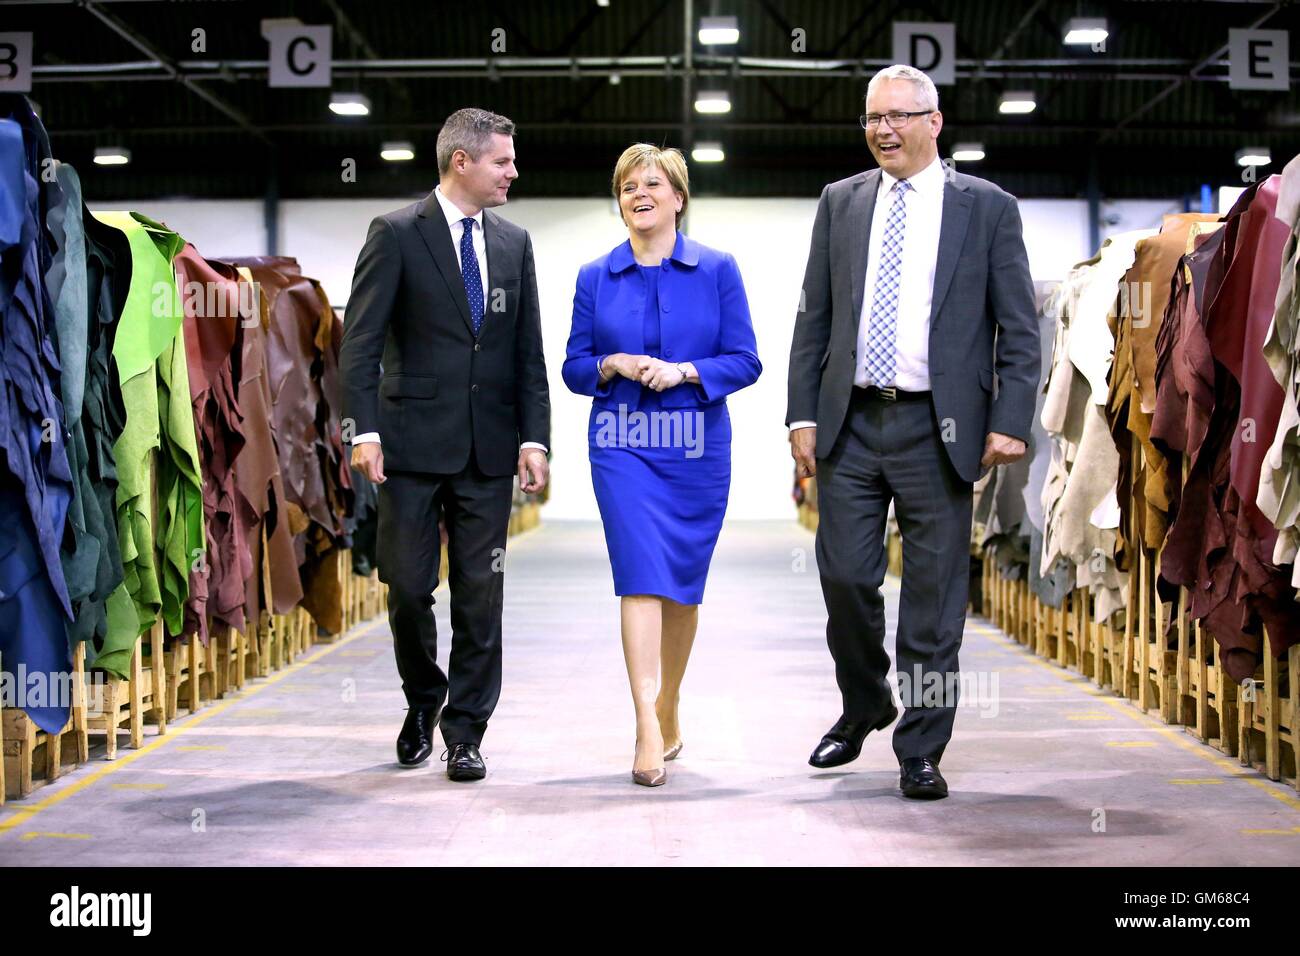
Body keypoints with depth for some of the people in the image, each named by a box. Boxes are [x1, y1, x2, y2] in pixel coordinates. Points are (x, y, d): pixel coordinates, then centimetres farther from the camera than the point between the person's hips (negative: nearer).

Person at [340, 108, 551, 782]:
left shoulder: (513, 243, 12)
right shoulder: (397, 234, -2)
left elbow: (528, 352, 12)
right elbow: (360, 339, -6)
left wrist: (534, 437, 2)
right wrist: (364, 430, -15)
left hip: (488, 448, 4)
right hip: (412, 443, -3)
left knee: (480, 594, 4)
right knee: (408, 585, 1)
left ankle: (464, 733, 14)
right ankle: (423, 699, 27)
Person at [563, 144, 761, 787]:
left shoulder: (717, 270, 4)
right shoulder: (595, 278, 7)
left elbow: (744, 361, 1)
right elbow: (574, 368, 9)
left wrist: (683, 371, -15)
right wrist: (614, 364, -11)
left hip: (698, 447, 1)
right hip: (623, 448, 0)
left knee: (682, 585, 9)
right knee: (641, 577, -13)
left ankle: (669, 711, 29)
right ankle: (649, 733, -16)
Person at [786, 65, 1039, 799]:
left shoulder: (988, 209, 3)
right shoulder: (840, 203, 11)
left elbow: (1020, 330, 1)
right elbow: (814, 319, 11)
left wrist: (1011, 422, -9)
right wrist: (804, 415, 2)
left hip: (940, 428, -2)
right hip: (851, 423, 3)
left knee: (934, 597, 2)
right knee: (845, 578, 2)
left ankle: (920, 752, 13)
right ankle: (863, 709, 28)